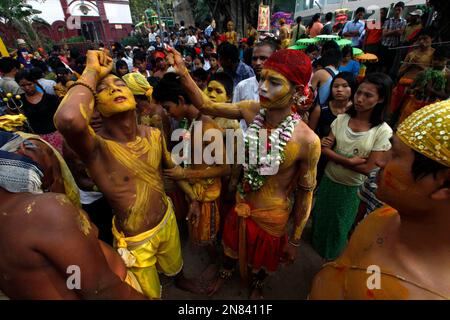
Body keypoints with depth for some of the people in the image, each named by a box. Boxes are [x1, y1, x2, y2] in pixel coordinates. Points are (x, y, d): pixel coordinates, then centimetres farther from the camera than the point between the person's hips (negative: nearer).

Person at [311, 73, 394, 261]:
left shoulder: (383, 131, -18)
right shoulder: (341, 119, -9)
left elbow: (367, 168, -20)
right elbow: (324, 149, -12)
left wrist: (334, 156, -21)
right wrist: (349, 161, -24)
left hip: (351, 188, -2)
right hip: (328, 180, 2)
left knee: (338, 224, 21)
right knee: (320, 216, 24)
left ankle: (331, 255, 51)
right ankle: (315, 241, 55)